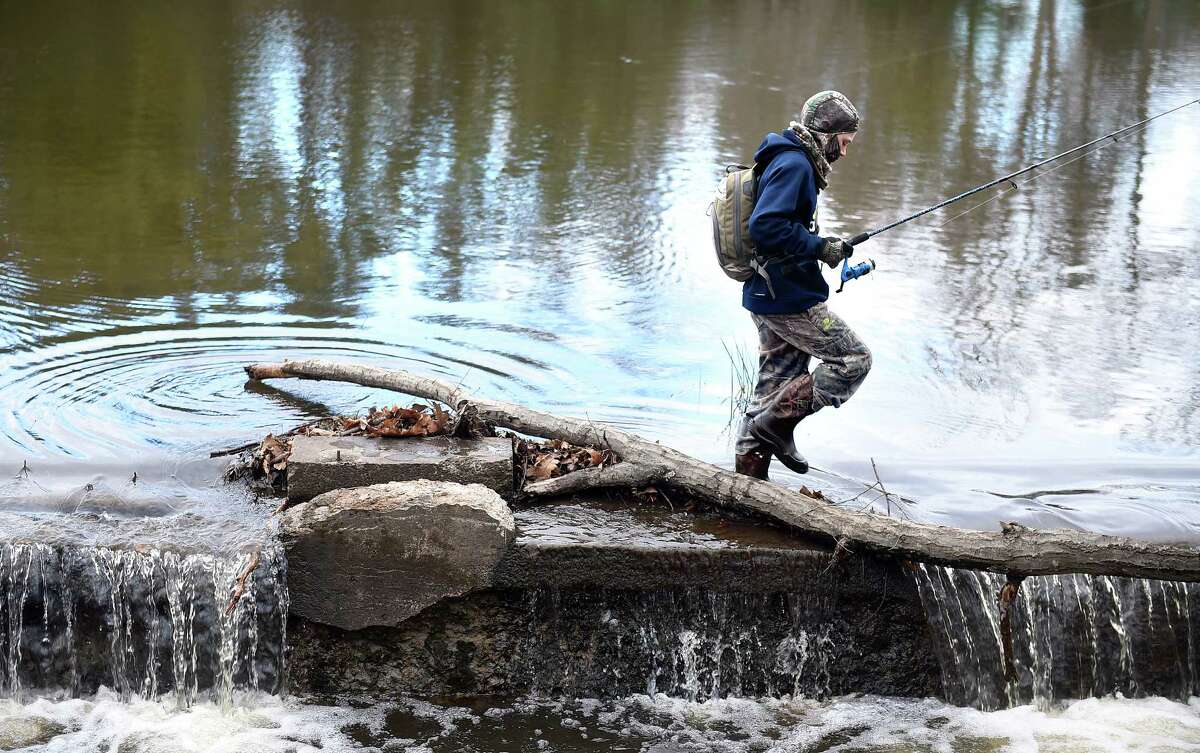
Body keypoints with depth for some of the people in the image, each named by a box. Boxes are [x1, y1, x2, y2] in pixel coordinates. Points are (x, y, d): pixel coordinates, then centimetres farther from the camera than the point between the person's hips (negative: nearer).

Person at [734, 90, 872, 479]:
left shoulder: (789, 162, 15)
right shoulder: (794, 165, -17)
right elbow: (765, 226, -27)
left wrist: (821, 248, 15)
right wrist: (819, 247, -20)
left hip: (766, 294, 10)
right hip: (790, 298, -10)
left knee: (778, 382, 15)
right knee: (853, 359, -2)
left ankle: (749, 469, 17)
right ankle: (777, 422, -4)